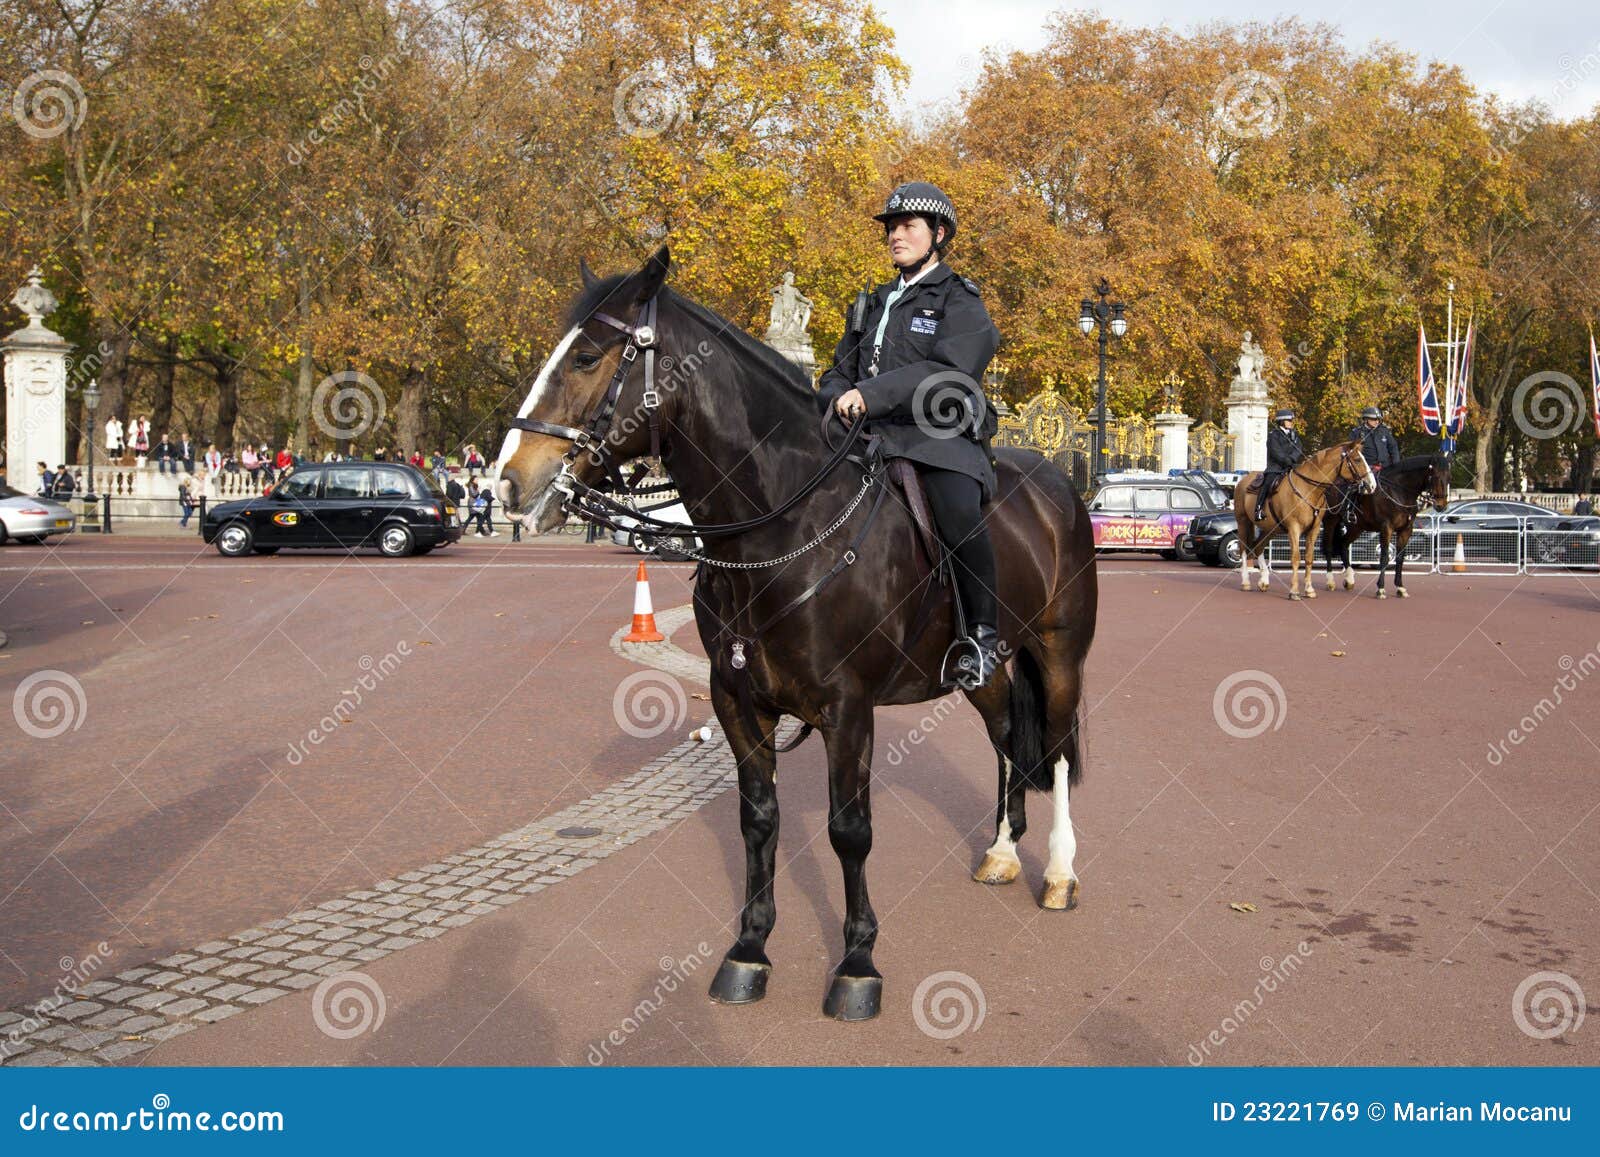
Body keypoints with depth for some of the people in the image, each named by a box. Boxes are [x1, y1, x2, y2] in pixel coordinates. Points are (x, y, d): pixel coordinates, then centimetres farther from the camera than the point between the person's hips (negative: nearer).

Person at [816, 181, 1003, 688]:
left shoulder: (960, 304, 3)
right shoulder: (875, 303, 24)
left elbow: (947, 374, -14)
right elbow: (841, 370, 23)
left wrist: (872, 393, -25)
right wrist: (838, 399, -4)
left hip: (941, 438, -6)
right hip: (873, 438, 7)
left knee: (959, 515, -34)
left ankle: (983, 633, -16)